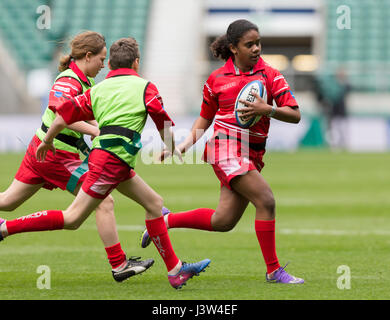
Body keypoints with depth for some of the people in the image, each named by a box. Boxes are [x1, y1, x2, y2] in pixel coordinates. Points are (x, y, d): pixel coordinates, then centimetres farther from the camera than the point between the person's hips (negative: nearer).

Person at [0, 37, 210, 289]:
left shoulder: (98, 90, 13)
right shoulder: (144, 87, 0)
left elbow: (64, 114, 7)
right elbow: (164, 123, 0)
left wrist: (47, 141, 22)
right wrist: (171, 148, 20)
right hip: (113, 160, -8)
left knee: (154, 203, 13)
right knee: (72, 218, -6)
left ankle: (175, 270, 12)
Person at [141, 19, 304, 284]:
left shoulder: (270, 75, 6)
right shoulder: (216, 79, 5)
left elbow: (295, 115, 0)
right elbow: (205, 118, 17)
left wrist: (267, 109, -17)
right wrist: (187, 143, 4)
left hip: (252, 154, 4)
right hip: (227, 145, -4)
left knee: (223, 221, 4)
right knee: (266, 200, -20)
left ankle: (166, 220, 26)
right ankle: (273, 270, -10)